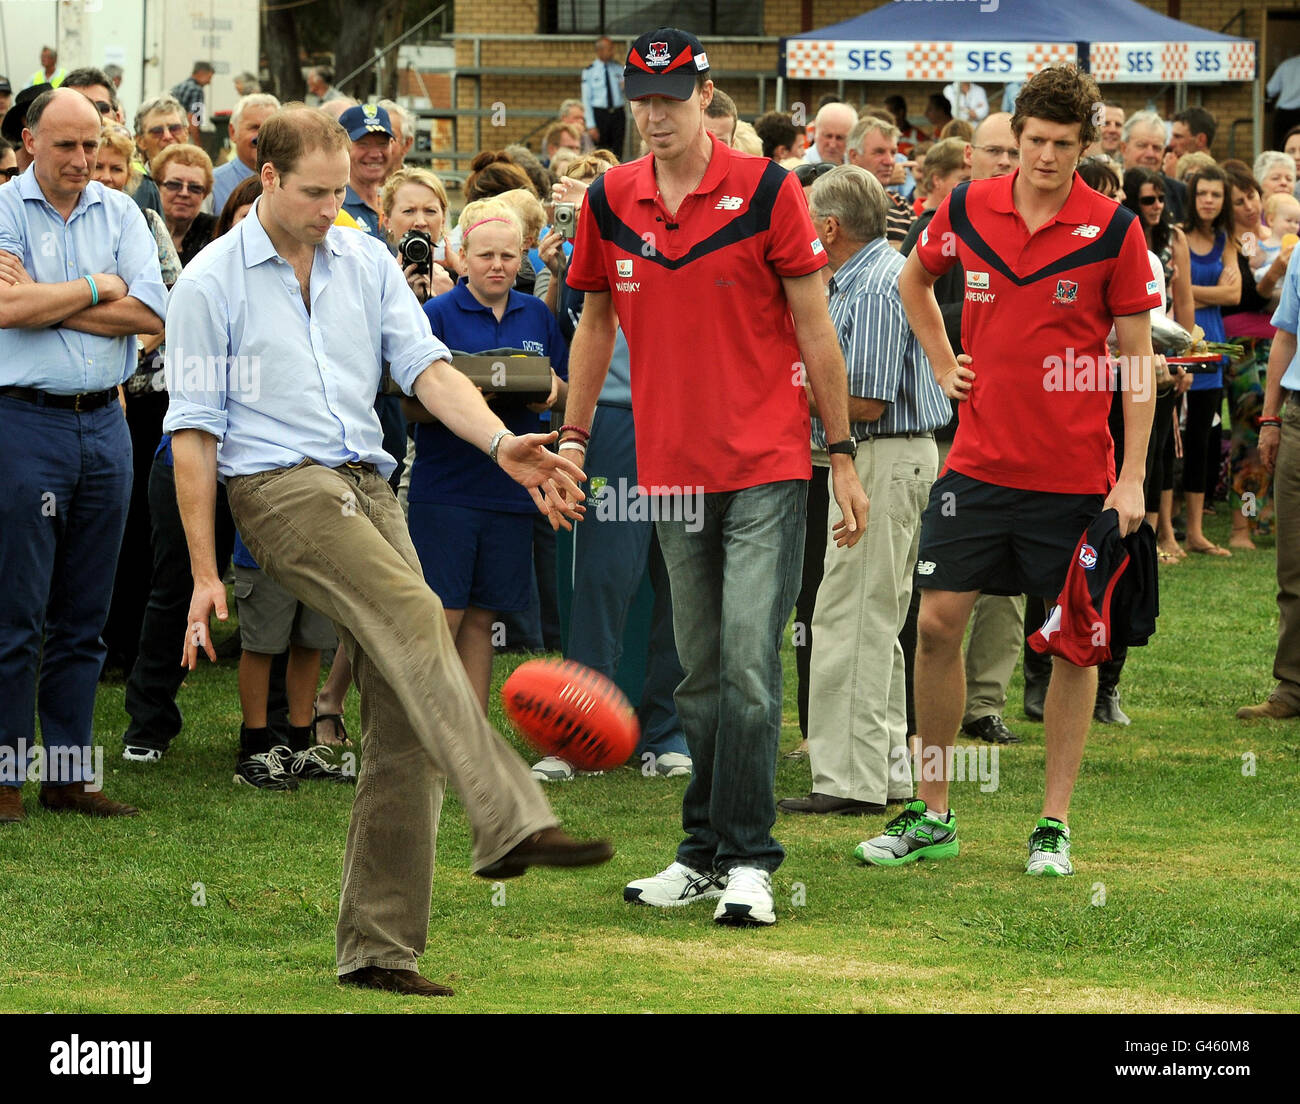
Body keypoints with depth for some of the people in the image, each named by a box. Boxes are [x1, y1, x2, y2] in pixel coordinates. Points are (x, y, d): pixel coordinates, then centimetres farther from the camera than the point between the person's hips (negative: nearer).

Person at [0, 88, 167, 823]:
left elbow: (151, 312, -3)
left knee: (85, 616, 8)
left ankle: (71, 773, 14)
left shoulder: (120, 213, 10)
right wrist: (97, 289, -6)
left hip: (103, 423, 4)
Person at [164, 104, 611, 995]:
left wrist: (501, 443, -14)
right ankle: (512, 820, -47)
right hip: (279, 485, -6)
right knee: (415, 618, -31)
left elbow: (427, 368, 5)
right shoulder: (213, 282, 2)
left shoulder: (368, 262, 15)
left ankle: (377, 948, 2)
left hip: (369, 487, 6)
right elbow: (193, 431, 2)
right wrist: (204, 573, -2)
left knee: (404, 728, -3)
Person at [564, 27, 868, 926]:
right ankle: (705, 854, 18)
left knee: (748, 663, -11)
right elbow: (597, 322, 18)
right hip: (671, 470, 4)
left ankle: (747, 860, -9)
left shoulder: (765, 191, -6)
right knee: (700, 674, 11)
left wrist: (844, 456, -2)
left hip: (765, 467, -4)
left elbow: (814, 328, -2)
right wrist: (574, 438, 15)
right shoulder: (610, 202, 5)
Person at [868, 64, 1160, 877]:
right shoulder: (967, 209, 1)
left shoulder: (1114, 228, -6)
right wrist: (943, 364, 11)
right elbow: (914, 280, 23)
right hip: (979, 463, 2)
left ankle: (1055, 825, 11)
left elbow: (1137, 359, -4)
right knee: (939, 621, -3)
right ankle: (931, 817, 8)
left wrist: (1132, 478, -8)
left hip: (1074, 471, -2)